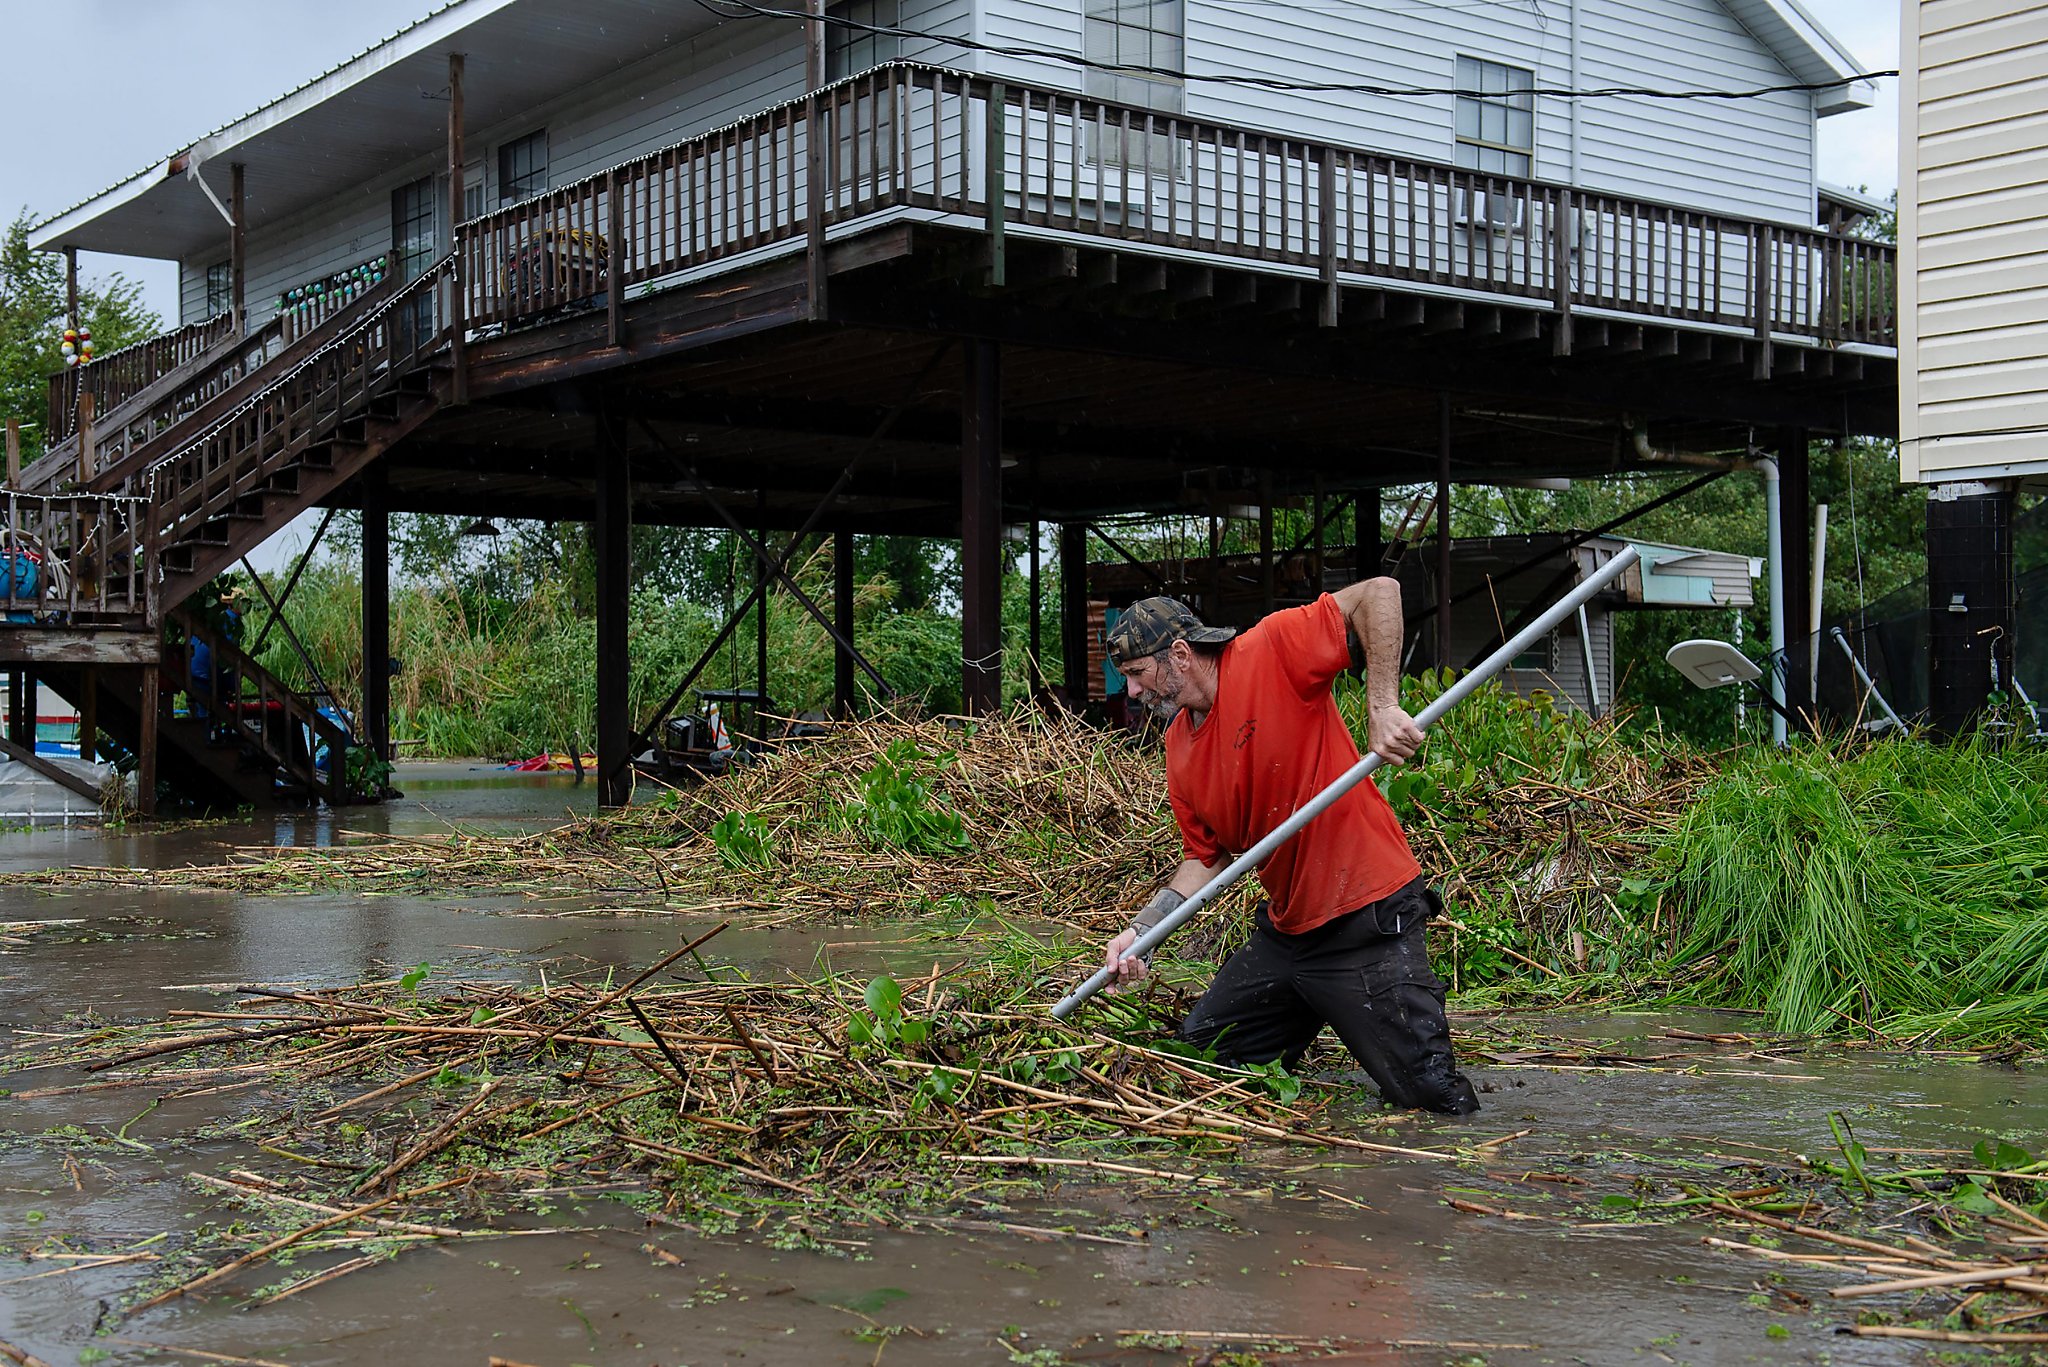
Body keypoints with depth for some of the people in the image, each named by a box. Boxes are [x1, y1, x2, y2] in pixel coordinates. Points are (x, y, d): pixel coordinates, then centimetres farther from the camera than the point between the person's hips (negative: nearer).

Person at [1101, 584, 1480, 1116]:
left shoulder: (1269, 653, -16)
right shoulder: (1179, 747, 7)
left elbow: (1379, 592, -21)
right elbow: (1206, 857, 13)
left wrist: (1382, 706, -30)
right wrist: (1142, 929, 1)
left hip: (1368, 925, -8)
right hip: (1285, 931, 8)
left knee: (1429, 1092, -8)